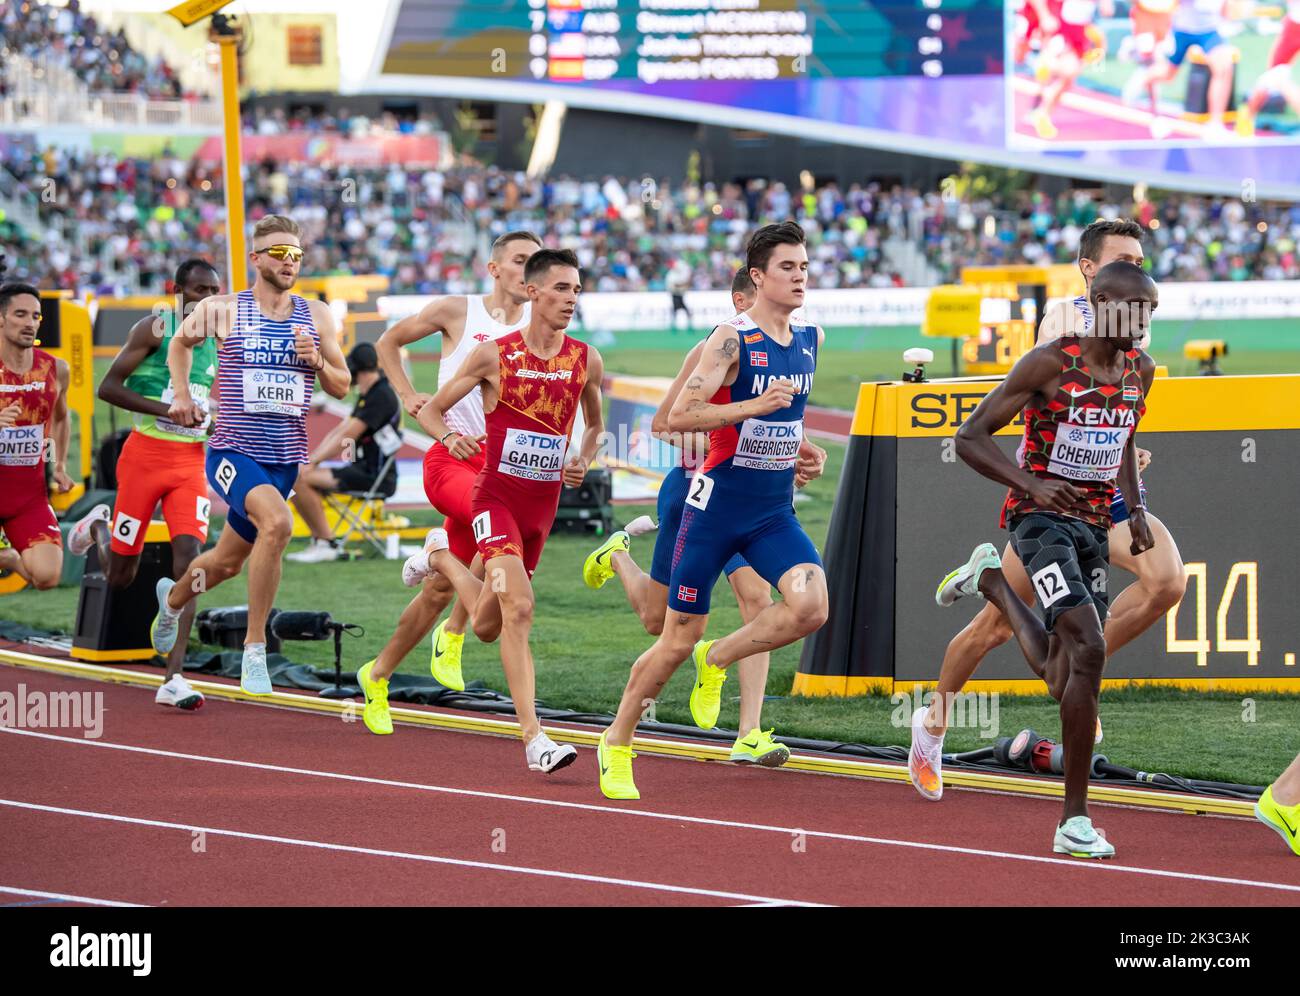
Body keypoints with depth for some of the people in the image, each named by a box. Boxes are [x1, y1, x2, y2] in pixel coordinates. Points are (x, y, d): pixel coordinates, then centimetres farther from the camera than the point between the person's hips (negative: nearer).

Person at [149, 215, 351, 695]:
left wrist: (316, 361, -11)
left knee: (228, 562, 18)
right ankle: (254, 649, -24)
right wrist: (181, 394, 5)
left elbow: (342, 385, 8)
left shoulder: (317, 316, 4)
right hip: (232, 451, -5)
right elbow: (180, 343, 17)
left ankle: (174, 597, 53)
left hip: (285, 460, 5)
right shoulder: (221, 309, -3)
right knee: (277, 523, -32)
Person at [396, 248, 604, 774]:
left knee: (487, 626, 16)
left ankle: (441, 555, 47)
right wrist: (450, 437, -22)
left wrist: (583, 462, 2)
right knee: (518, 606, -23)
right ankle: (533, 737, -22)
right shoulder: (495, 354, -8)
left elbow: (595, 424, 22)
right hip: (496, 496, -5)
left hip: (544, 503, 5)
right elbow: (430, 410, 0)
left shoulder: (587, 361, 2)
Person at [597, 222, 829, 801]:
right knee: (678, 640, 1)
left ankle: (716, 661, 5)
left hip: (775, 510, 5)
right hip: (718, 504, -5)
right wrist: (754, 406, -27)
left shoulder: (812, 340, 7)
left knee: (810, 606, -21)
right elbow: (678, 416, -20)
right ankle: (617, 743, 21)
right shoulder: (731, 340, -13)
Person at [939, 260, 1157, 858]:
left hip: (1095, 525, 7)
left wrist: (1135, 507, 12)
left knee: (1063, 682, 8)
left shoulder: (1140, 370, 6)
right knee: (1089, 650, -23)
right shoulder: (1049, 363, -14)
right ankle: (1074, 823, -19)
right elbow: (969, 438, -12)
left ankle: (991, 579, 34)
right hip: (1040, 517, -7)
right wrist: (1033, 484, -26)